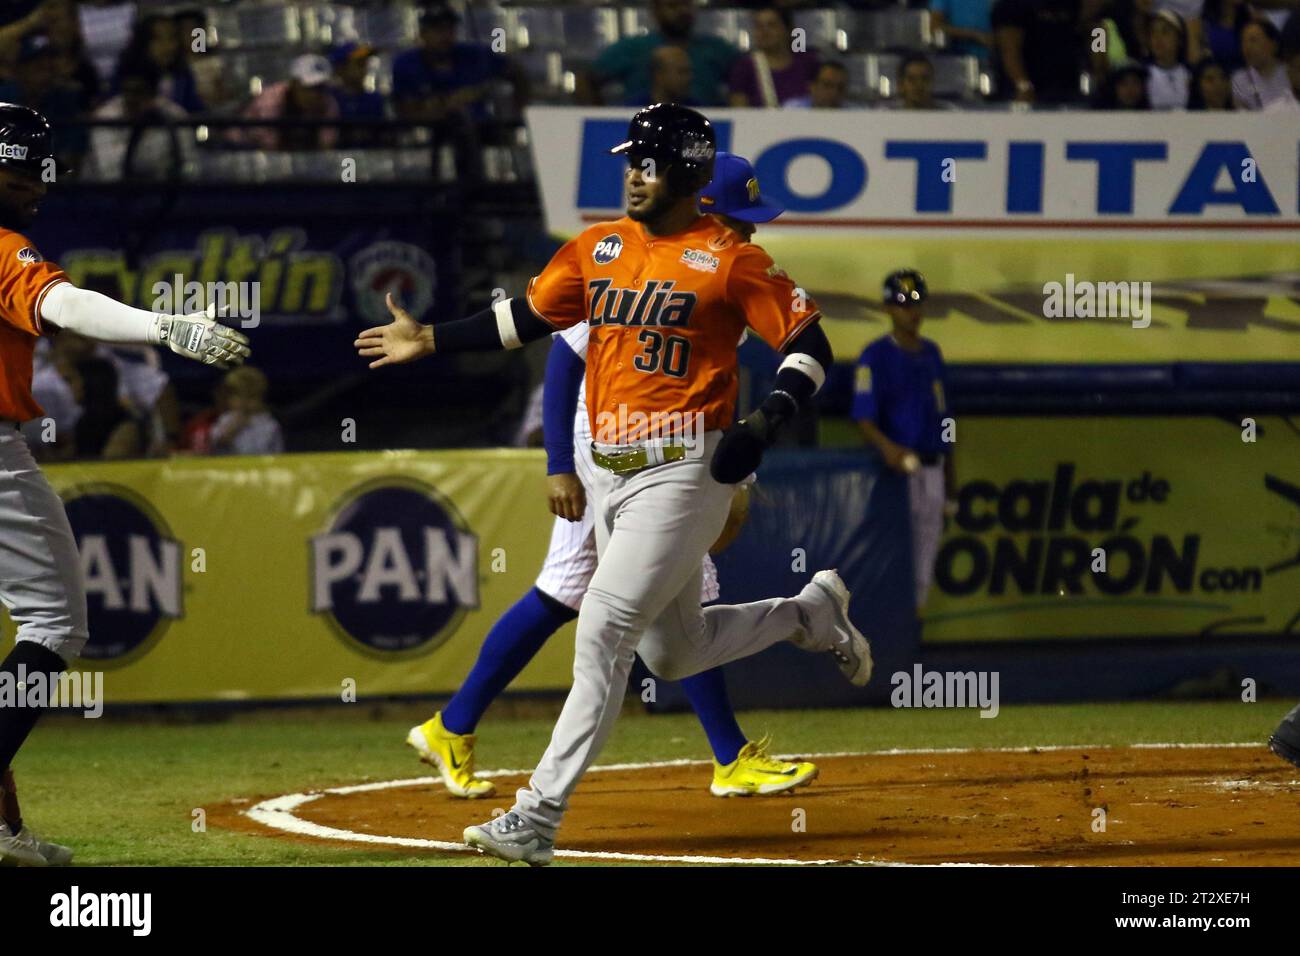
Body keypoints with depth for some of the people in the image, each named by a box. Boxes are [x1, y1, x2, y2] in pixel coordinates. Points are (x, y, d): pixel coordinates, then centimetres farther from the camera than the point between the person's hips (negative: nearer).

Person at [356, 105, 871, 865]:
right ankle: (811, 614, 40)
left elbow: (810, 346, -8)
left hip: (685, 471, -7)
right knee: (672, 653, 16)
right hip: (614, 472, 7)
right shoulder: (599, 248, 10)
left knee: (603, 632, -14)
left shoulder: (730, 259, -9)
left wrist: (766, 426, -22)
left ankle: (540, 816, -14)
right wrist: (432, 340, 12)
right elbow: (527, 317, 18)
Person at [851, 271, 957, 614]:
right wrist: (887, 447, -36)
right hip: (896, 470, -6)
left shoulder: (931, 353, 14)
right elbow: (864, 419, -15)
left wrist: (951, 479, 18)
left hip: (931, 469, 6)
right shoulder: (876, 356, -7)